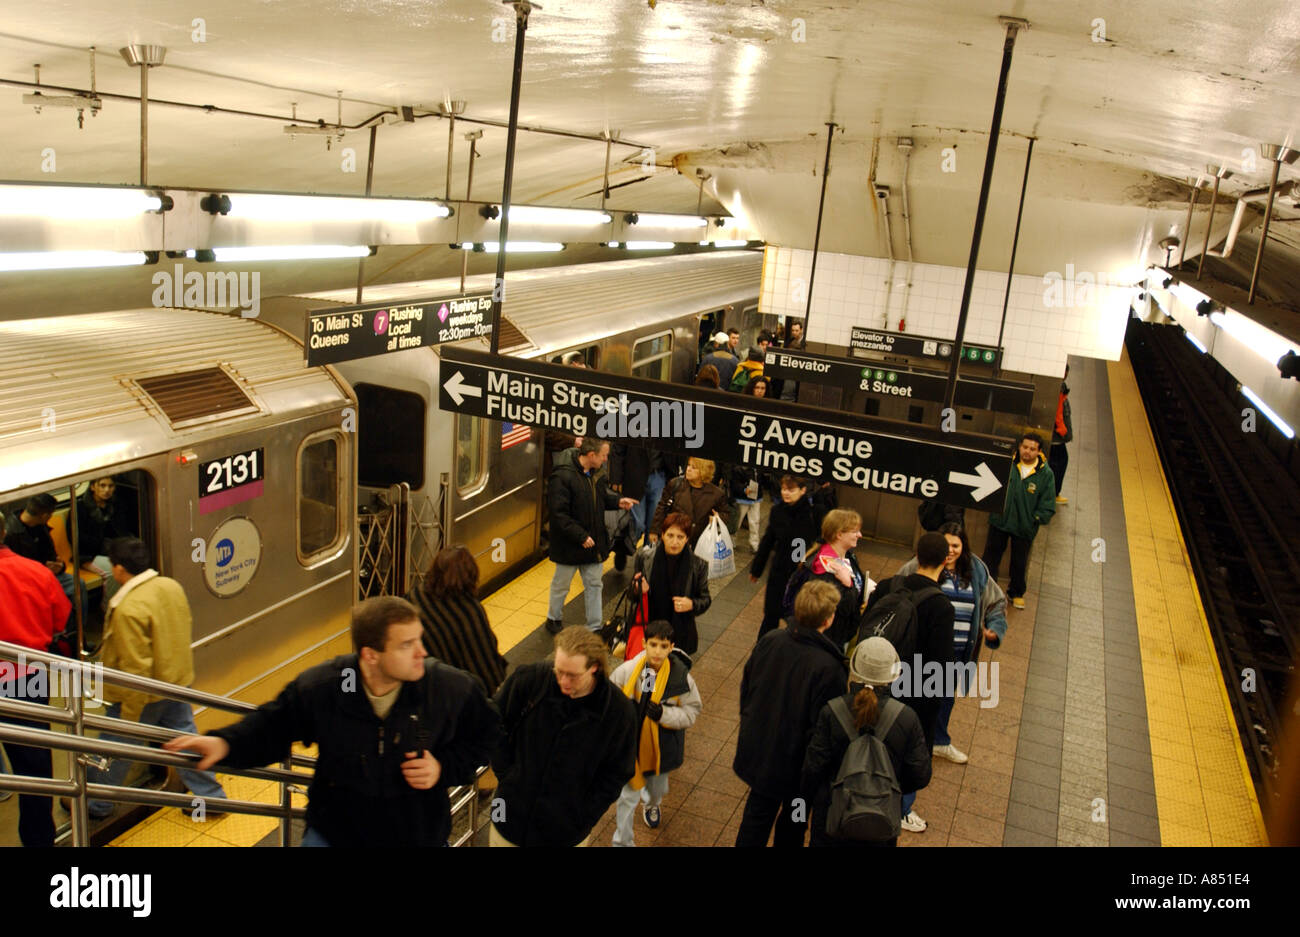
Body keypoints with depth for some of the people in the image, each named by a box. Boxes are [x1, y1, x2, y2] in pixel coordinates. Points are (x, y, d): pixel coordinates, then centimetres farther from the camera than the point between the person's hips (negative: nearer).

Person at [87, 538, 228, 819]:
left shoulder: (129, 609, -27)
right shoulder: (172, 586, -4)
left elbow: (137, 668, -25)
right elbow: (188, 629, 10)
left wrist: (129, 716, -16)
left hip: (146, 694, -7)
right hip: (178, 681, 7)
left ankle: (95, 804, 34)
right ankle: (212, 796, 24)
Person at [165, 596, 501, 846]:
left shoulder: (453, 688, -21)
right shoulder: (318, 689, -19)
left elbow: (486, 735, -4)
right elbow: (274, 726, 1)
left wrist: (444, 767, -19)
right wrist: (226, 744, -15)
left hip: (420, 834, 0)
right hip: (334, 832, 0)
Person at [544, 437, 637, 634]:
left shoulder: (596, 475, 2)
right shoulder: (563, 477, -23)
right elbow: (559, 514, -24)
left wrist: (617, 501, -1)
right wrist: (581, 536, -25)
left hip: (594, 543, 7)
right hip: (569, 545, -7)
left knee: (594, 585, 13)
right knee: (561, 585, 13)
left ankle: (595, 627, 24)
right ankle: (554, 619, 35)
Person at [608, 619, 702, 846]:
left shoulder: (681, 676, -20)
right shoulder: (628, 670, -20)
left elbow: (692, 711, -10)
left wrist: (664, 714, -25)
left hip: (662, 747, 2)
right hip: (630, 744, -1)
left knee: (657, 789, 28)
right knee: (628, 795, 9)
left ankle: (652, 804, 66)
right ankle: (622, 840, 33)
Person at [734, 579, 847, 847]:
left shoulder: (769, 641, -12)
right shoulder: (829, 667, -29)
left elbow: (746, 687, 1)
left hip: (757, 748, 5)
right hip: (796, 761, -4)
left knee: (758, 812, 25)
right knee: (793, 820, 23)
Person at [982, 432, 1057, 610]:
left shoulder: (1046, 474, -6)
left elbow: (1048, 505, -2)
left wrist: (1035, 519, -11)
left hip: (1025, 527, 0)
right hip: (999, 521, 0)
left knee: (1019, 562, 14)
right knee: (991, 557, 8)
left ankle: (1016, 593, 35)